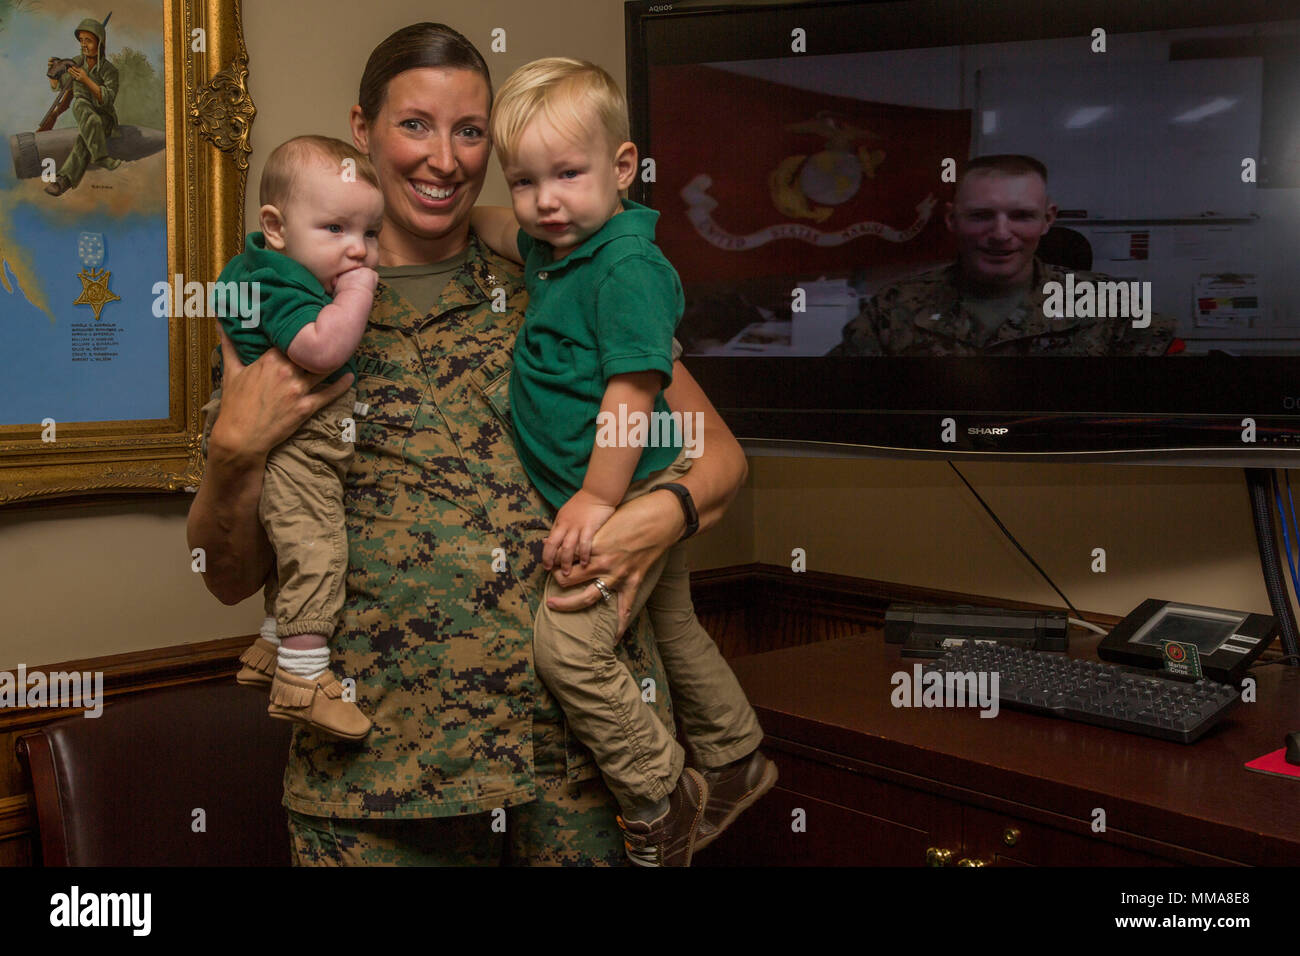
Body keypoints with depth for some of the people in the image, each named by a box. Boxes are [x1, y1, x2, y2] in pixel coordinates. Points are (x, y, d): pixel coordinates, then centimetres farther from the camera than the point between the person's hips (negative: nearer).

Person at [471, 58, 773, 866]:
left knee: (567, 645, -18)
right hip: (639, 496, 10)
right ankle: (742, 762, 43)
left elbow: (632, 393, -25)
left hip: (635, 491, -10)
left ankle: (659, 797, 0)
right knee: (673, 629, 23)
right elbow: (506, 231, 31)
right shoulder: (555, 247, 7)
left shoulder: (627, 267, -21)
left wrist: (599, 497, -24)